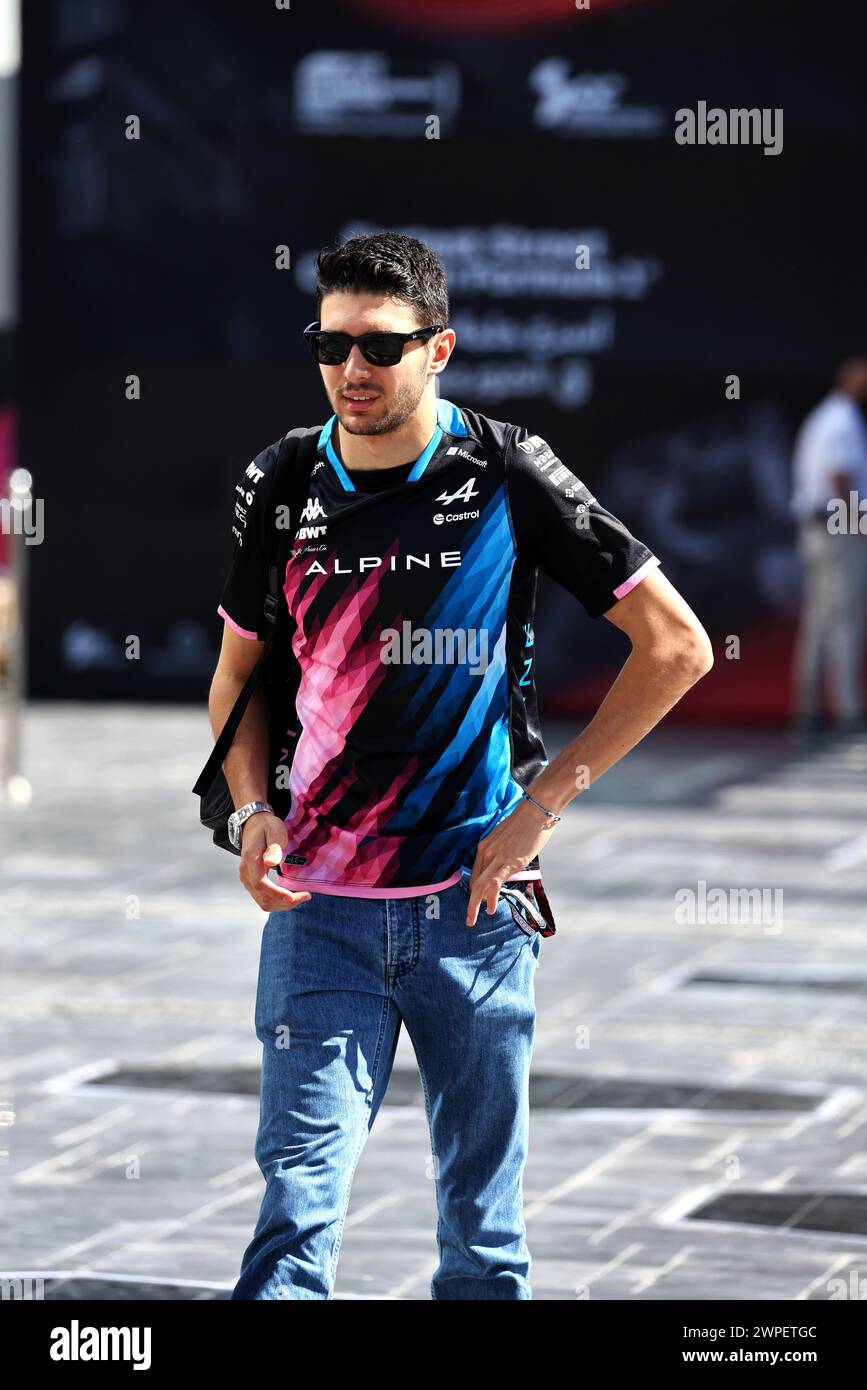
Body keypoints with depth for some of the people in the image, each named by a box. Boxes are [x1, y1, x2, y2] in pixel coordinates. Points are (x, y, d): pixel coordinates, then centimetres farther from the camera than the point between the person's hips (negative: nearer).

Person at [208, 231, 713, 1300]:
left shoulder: (507, 474, -4)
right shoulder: (284, 487, 5)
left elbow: (677, 645, 0)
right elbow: (237, 674, 19)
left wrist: (546, 799, -4)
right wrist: (253, 810, 0)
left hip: (474, 900, -1)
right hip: (320, 901, 1)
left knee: (484, 1230, 7)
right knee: (297, 1200, -7)